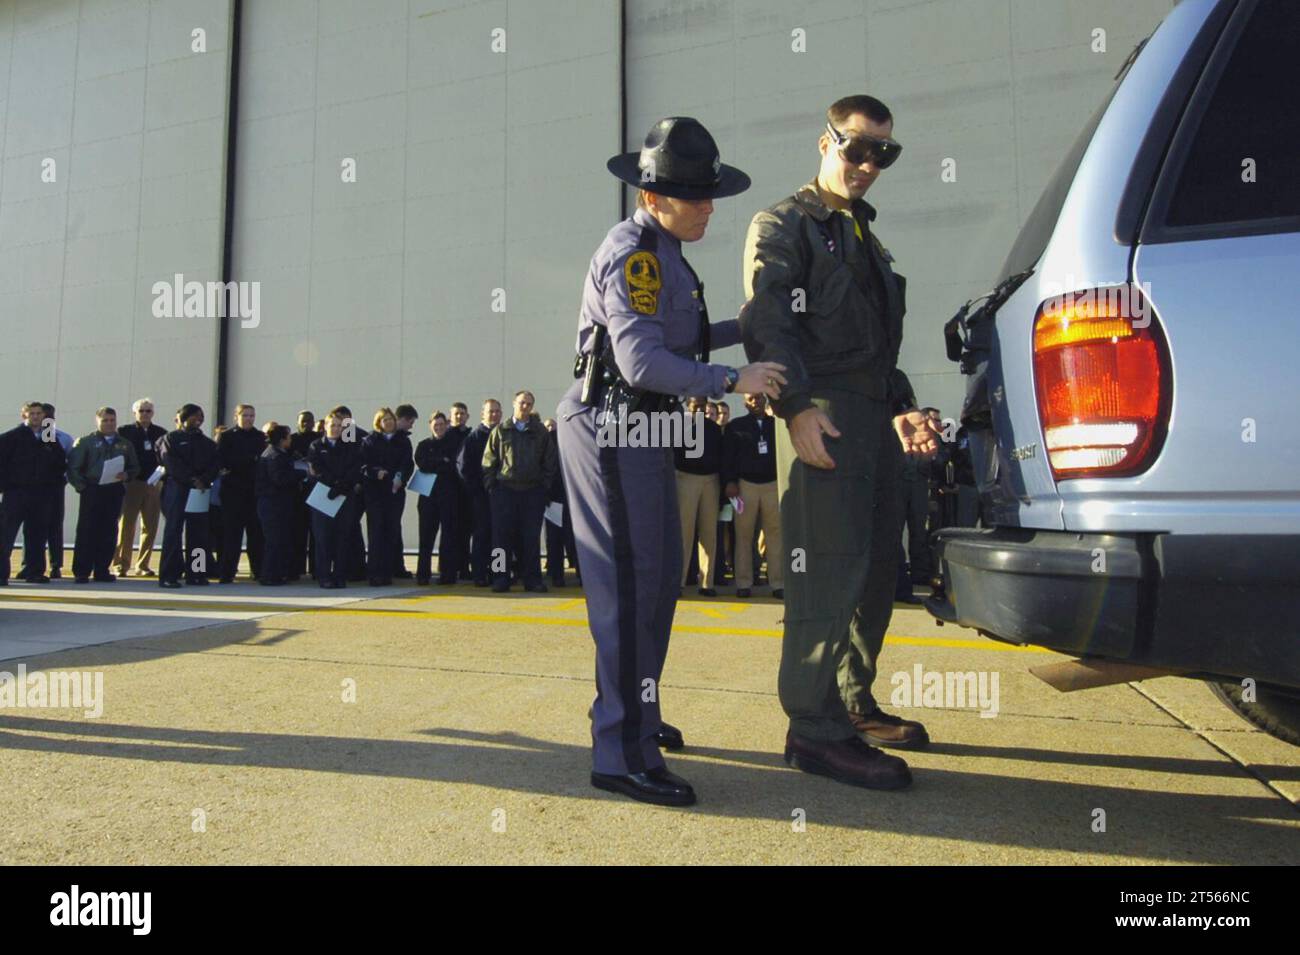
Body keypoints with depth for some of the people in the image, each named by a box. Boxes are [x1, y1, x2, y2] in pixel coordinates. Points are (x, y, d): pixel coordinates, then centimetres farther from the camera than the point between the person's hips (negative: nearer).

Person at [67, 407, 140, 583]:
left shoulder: (125, 444, 15)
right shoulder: (85, 442, 5)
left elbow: (135, 467, 16)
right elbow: (73, 467, 0)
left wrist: (126, 475, -4)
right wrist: (81, 486, -8)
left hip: (115, 491, 3)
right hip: (92, 491, -3)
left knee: (109, 532, 5)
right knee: (86, 531, -5)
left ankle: (102, 570, 12)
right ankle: (81, 572, -1)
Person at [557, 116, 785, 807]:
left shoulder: (661, 252, 20)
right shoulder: (632, 253, -13)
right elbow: (643, 361, -23)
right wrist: (733, 380, -21)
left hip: (641, 434, 11)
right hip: (612, 431, -11)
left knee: (659, 580, 16)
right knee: (628, 588, -10)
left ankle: (638, 715, 31)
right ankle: (621, 753, -3)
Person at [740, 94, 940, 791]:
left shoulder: (864, 236, 29)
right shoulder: (783, 224, 3)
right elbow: (766, 323, -12)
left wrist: (897, 410, 17)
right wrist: (796, 407, -23)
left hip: (871, 414, 9)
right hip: (821, 413, -9)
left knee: (875, 564, 10)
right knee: (829, 567, -13)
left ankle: (854, 704, 23)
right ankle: (814, 727, -7)